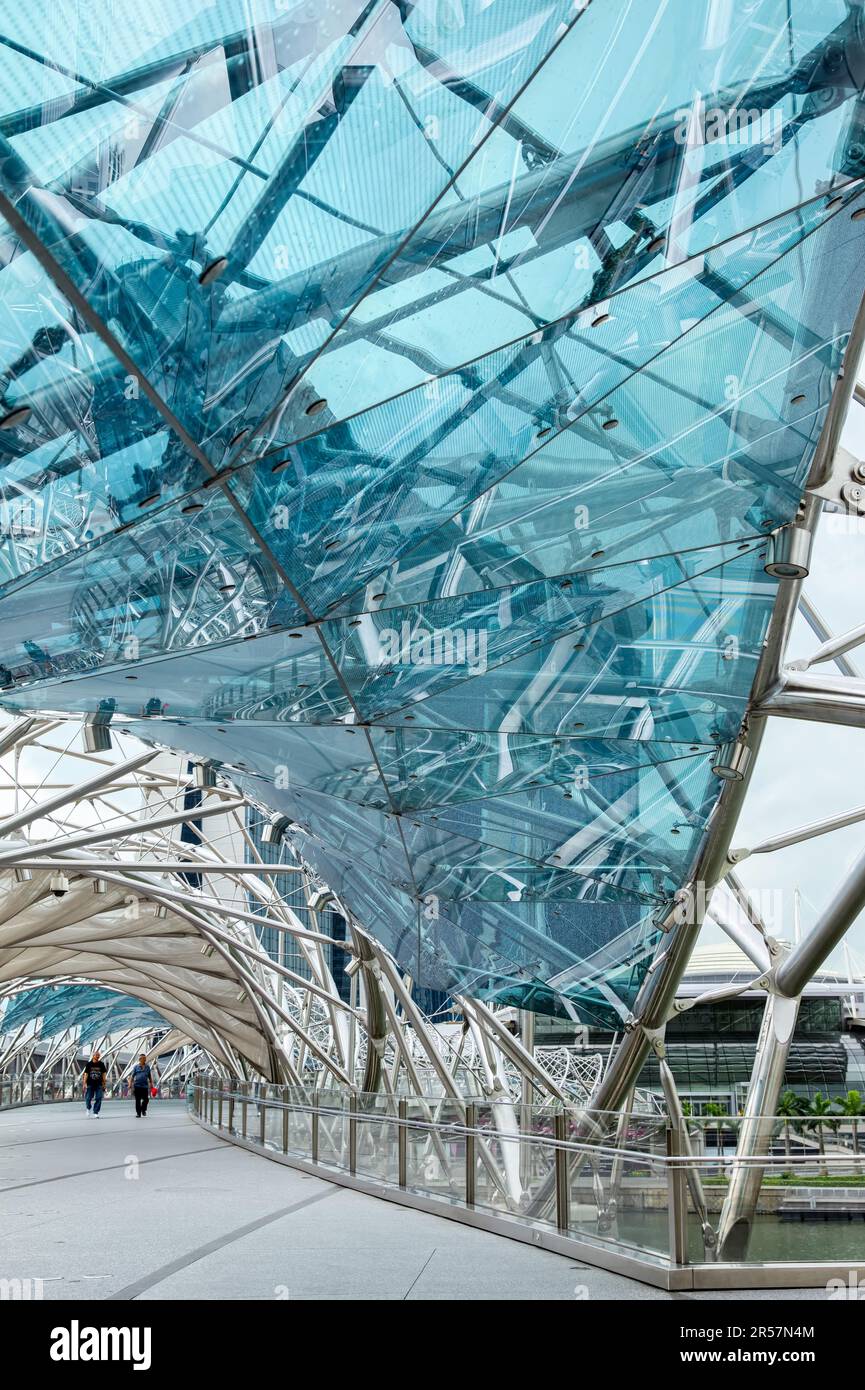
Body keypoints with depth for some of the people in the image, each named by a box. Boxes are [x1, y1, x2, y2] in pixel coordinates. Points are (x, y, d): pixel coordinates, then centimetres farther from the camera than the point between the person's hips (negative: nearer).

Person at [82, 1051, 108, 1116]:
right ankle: (88, 1108, 32)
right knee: (88, 1098, 2)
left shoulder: (101, 1064, 2)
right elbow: (86, 1074, 0)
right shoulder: (89, 1064, -1)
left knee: (98, 1098, -7)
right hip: (90, 1084, -1)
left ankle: (96, 1112, 1)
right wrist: (85, 1083, -7)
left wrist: (104, 1084, 3)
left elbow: (104, 1074, 6)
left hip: (99, 1084, 1)